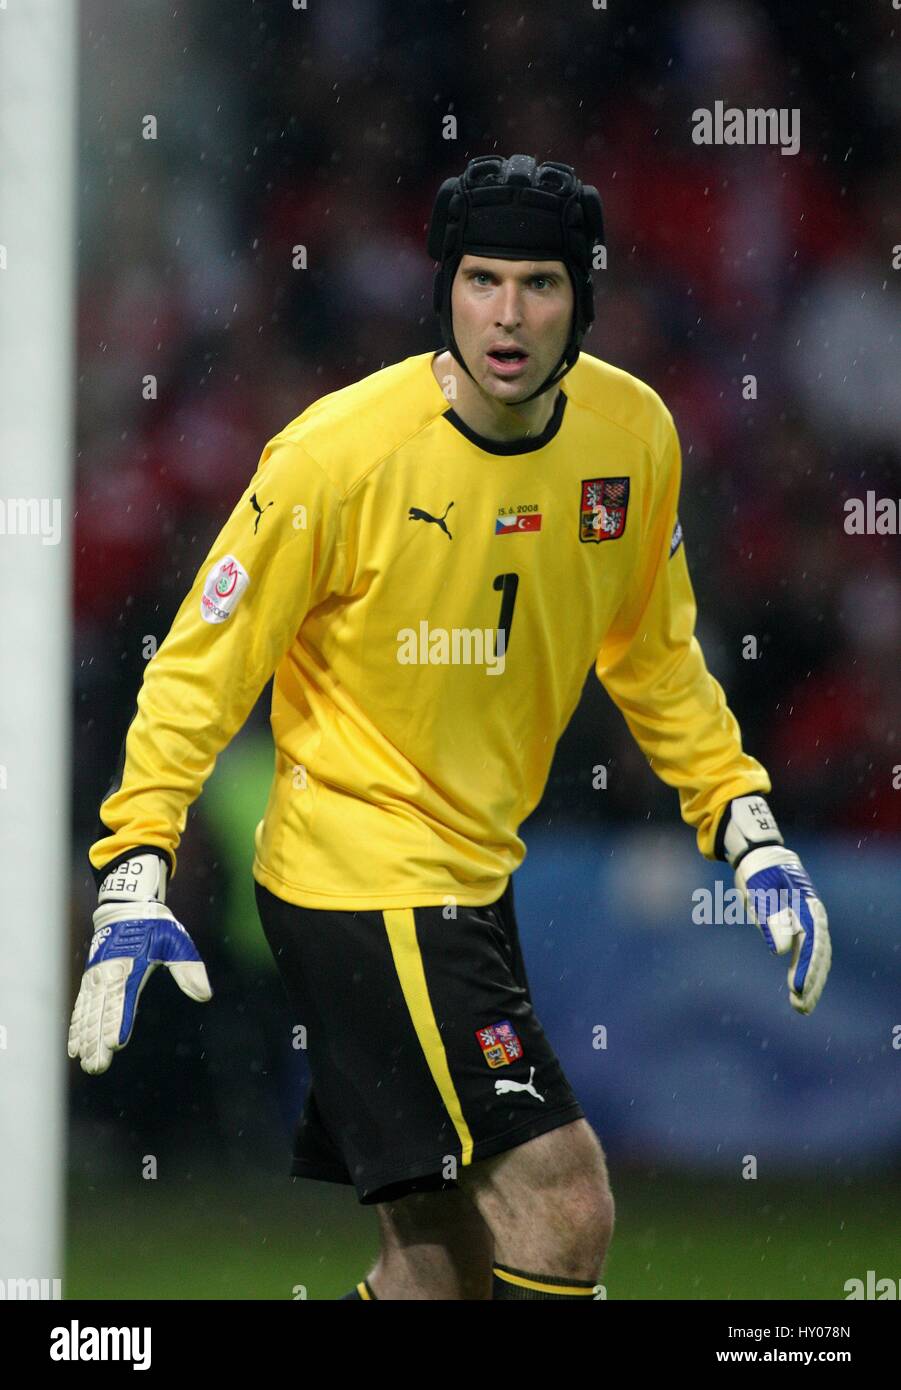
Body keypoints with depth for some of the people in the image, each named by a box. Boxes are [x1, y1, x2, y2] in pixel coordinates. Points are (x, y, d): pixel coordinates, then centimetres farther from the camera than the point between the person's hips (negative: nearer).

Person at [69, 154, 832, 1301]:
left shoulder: (633, 433, -1)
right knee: (563, 1206, -16)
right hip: (357, 881, -7)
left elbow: (652, 655, 16)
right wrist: (134, 875, -17)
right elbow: (202, 665, -10)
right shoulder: (339, 453, -18)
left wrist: (746, 831, 11)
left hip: (475, 879, 7)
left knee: (449, 1267, 10)